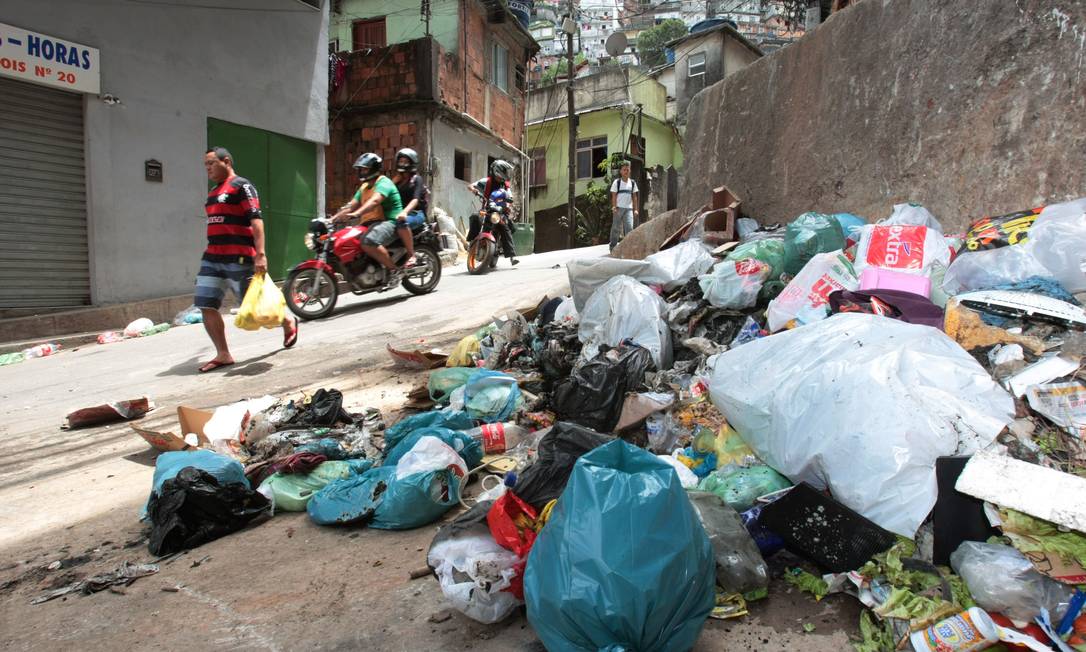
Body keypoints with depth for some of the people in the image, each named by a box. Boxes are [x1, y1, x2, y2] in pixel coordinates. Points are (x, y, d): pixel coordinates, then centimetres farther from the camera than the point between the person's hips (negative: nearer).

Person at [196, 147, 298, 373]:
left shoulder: (241, 185, -6)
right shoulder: (214, 192, 20)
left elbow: (256, 219, -16)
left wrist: (260, 254, -26)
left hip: (239, 258, -8)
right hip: (212, 257, 8)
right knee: (206, 306, -1)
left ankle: (289, 322, 26)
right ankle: (223, 355, 6)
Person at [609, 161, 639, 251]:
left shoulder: (632, 183, 10)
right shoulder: (617, 182, 0)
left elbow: (634, 197, 12)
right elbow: (614, 196, -3)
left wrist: (635, 209, 7)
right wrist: (614, 207, -14)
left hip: (629, 208, 2)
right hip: (618, 208, -2)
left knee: (629, 227, -10)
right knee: (616, 227, 2)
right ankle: (613, 246, 11)